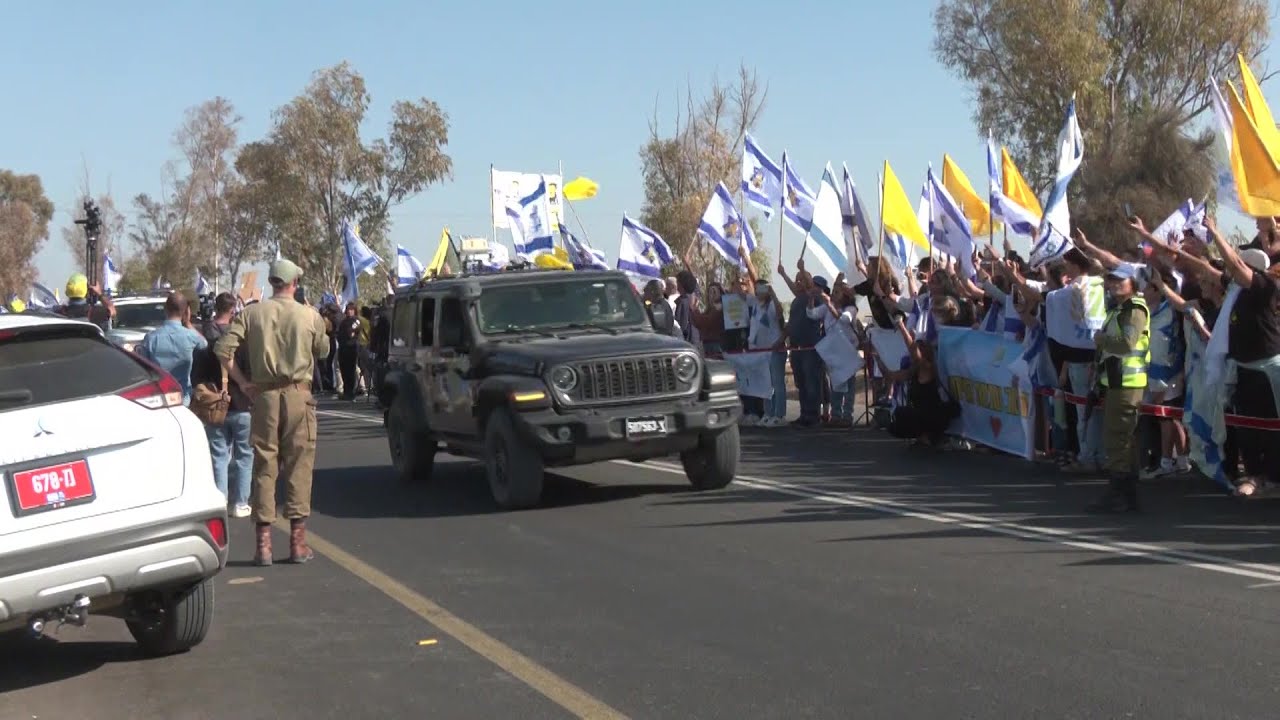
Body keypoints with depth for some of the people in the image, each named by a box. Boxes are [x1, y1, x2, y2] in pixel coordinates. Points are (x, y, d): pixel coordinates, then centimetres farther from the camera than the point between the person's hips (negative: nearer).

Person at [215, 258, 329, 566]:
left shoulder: (251, 314, 0)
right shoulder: (310, 316, -2)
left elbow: (223, 350, -7)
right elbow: (323, 351, 11)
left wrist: (243, 382, 1)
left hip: (264, 395, 1)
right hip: (299, 395, -1)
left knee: (264, 466, 7)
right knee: (298, 467, 5)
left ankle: (263, 543, 7)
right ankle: (298, 542, 8)